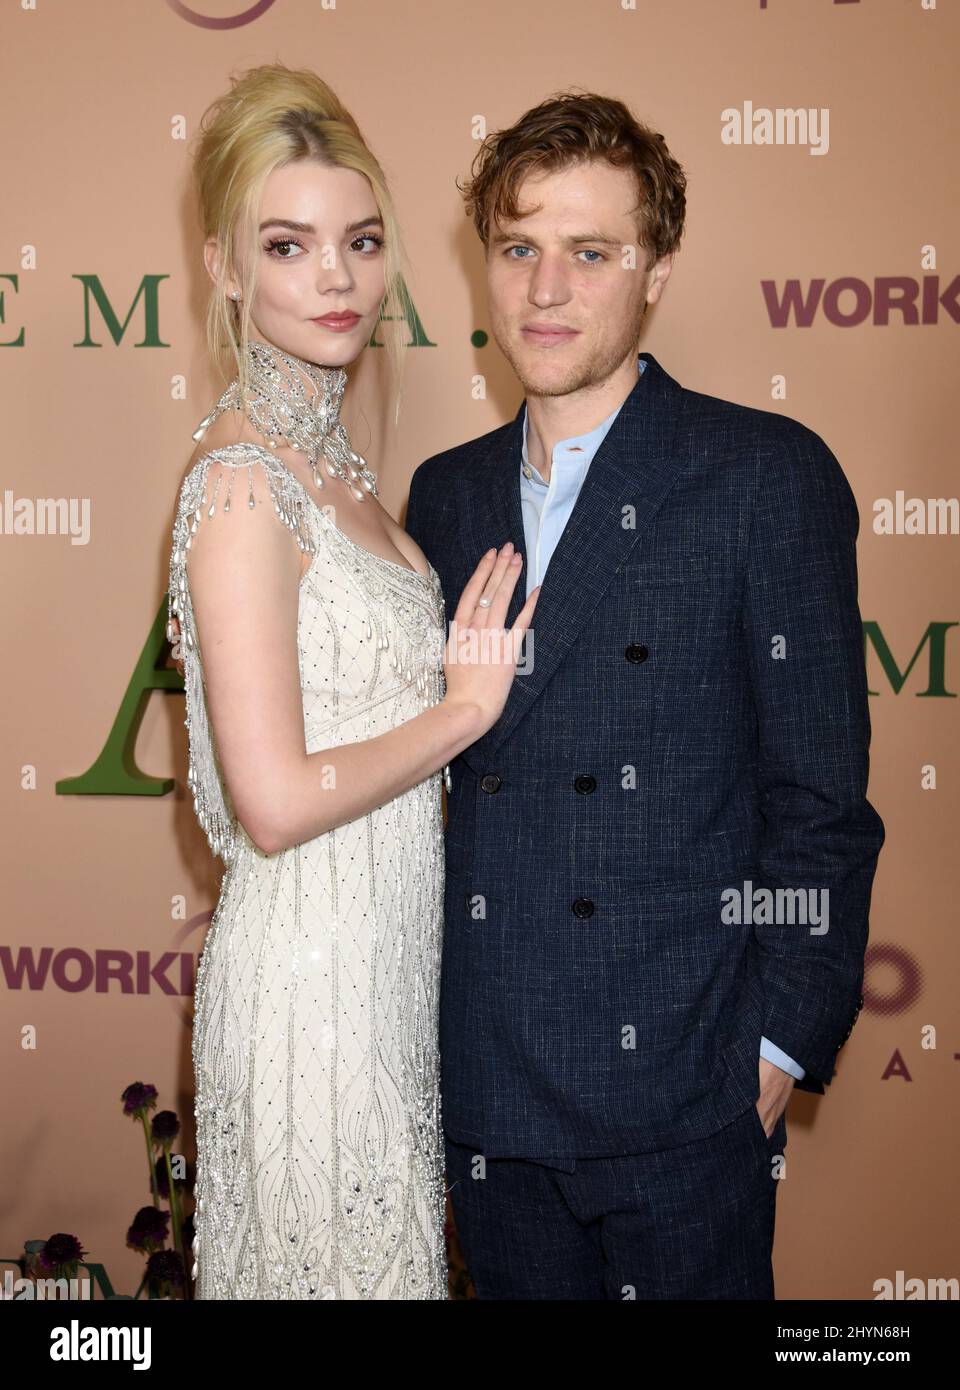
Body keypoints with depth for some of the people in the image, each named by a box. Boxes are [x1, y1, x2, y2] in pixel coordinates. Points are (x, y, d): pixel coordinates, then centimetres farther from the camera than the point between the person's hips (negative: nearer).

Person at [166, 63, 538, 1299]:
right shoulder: (240, 484, -20)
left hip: (389, 954, 8)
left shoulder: (327, 458, 7)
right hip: (312, 974, -8)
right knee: (340, 1255, 9)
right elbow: (275, 800, -24)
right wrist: (465, 709, -14)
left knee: (386, 1236, 22)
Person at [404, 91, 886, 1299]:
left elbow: (819, 796, -7)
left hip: (682, 1100, -4)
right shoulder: (446, 493, 9)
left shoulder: (768, 475, -7)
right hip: (483, 1080, 5)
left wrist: (781, 1042, -9)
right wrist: (423, 1011, 8)